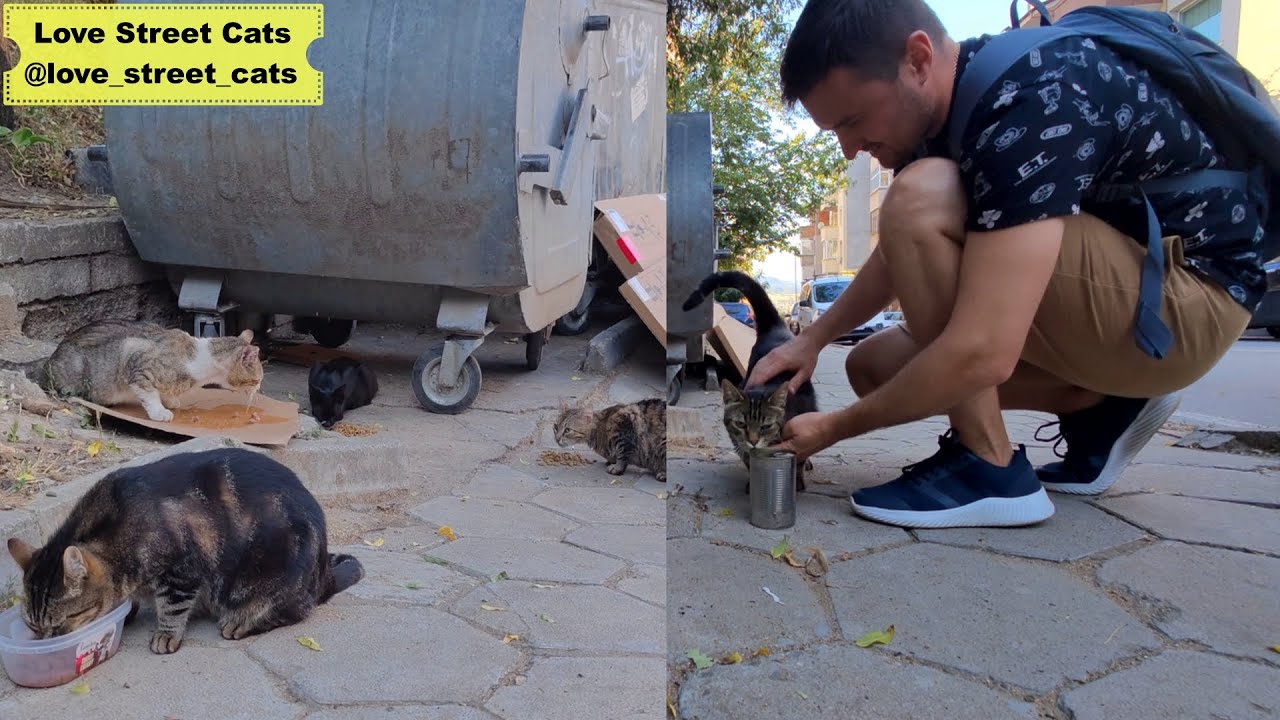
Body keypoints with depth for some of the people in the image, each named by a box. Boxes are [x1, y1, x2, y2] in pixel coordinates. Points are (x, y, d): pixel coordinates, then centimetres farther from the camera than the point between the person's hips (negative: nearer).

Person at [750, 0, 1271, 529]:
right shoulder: (941, 109, -1)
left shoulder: (1029, 102, -29)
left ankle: (989, 470, -18)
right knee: (874, 367, 5)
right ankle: (1102, 409, 6)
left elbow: (982, 354, -34)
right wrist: (812, 339, 4)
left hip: (1188, 298, -9)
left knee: (921, 201, -28)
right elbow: (901, 253, 16)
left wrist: (836, 428, -21)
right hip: (1111, 295, 9)